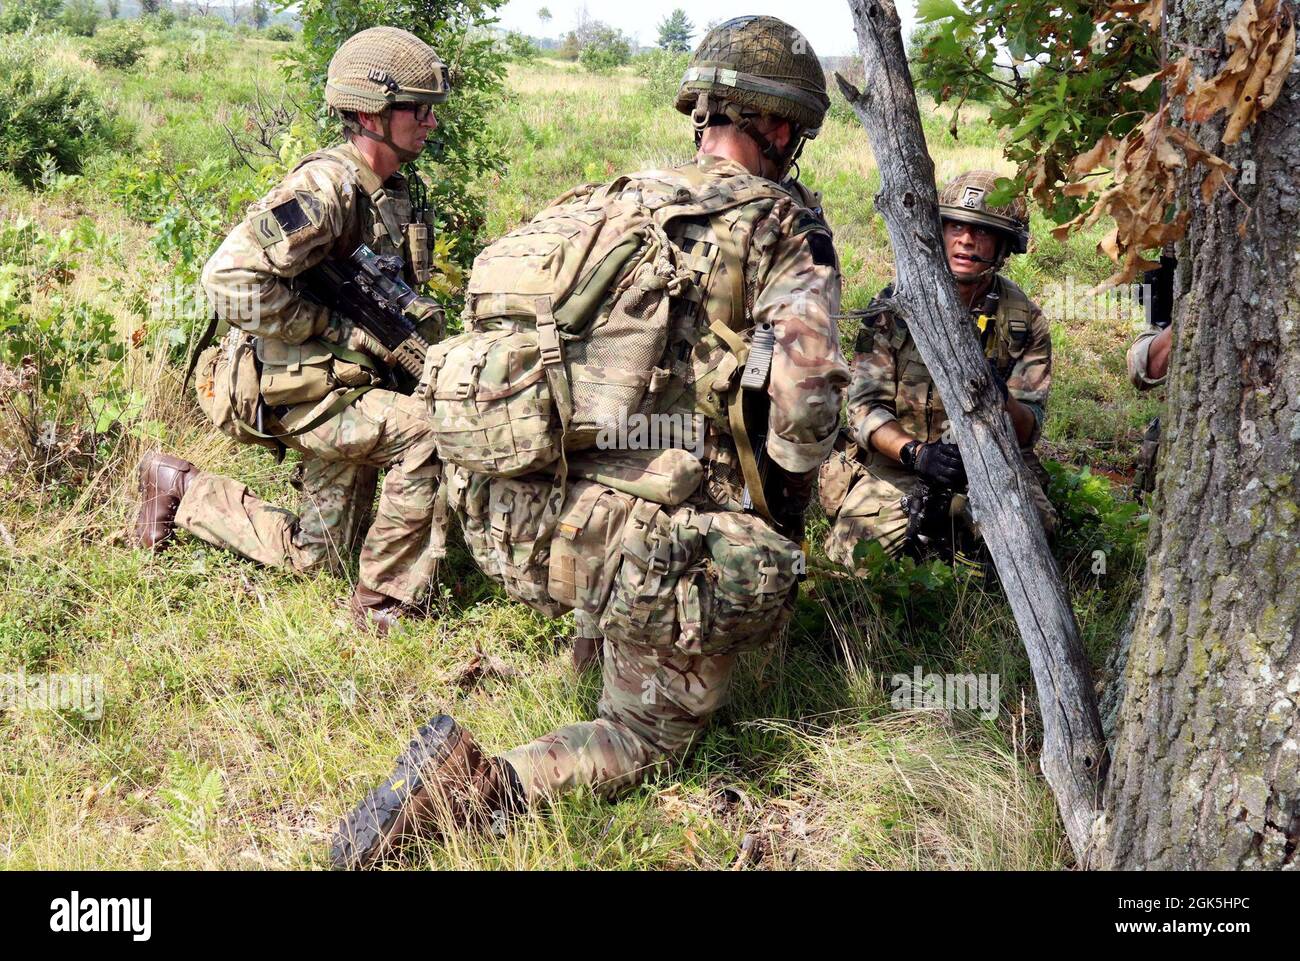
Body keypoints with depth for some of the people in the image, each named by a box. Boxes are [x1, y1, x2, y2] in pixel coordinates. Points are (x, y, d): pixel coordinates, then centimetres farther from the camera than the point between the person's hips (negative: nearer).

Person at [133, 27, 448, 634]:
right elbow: (230, 279, -30)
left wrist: (420, 316, -1)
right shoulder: (323, 189, -21)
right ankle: (383, 604, -15)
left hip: (354, 387, 9)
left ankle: (182, 491, 35)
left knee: (318, 555, 16)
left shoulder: (400, 195, 7)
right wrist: (343, 334, -24)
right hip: (301, 393, -9)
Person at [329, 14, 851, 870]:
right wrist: (783, 523, 4)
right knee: (652, 733, 11)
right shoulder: (783, 226, -3)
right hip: (662, 537, -6)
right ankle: (472, 789, -12)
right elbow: (808, 396, -13)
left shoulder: (606, 202, 13)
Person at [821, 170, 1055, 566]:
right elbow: (864, 405, -9)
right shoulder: (895, 305, -5)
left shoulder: (1025, 321, -1)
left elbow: (1028, 429, -5)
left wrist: (1000, 400, -29)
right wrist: (915, 452, -28)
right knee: (863, 547, -27)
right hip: (896, 456, -1)